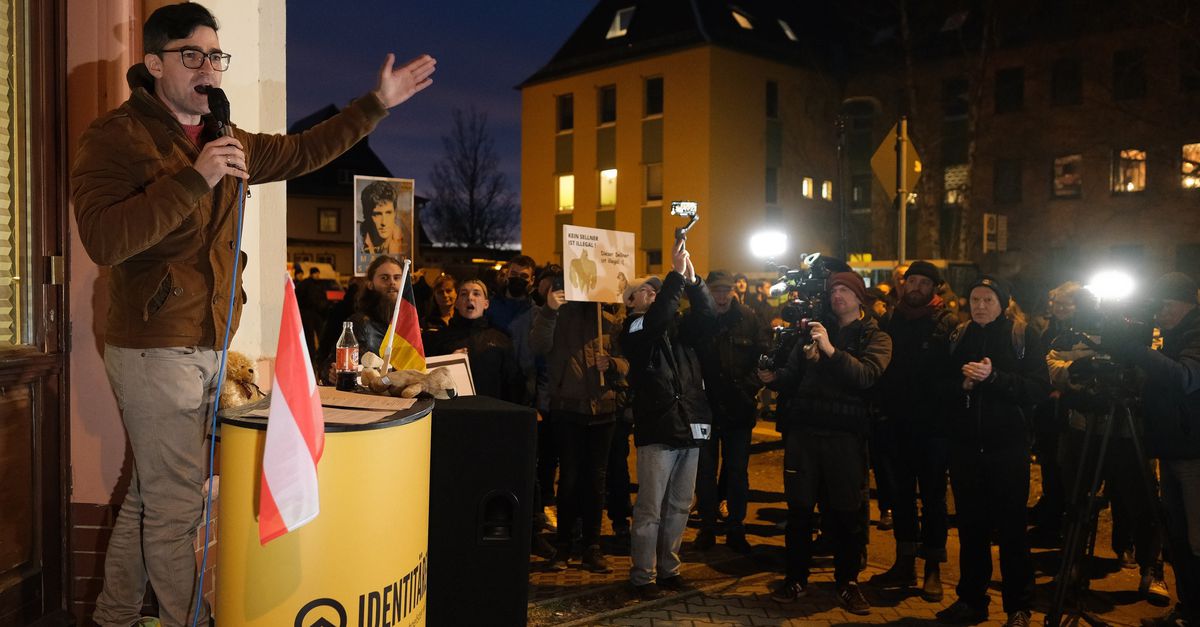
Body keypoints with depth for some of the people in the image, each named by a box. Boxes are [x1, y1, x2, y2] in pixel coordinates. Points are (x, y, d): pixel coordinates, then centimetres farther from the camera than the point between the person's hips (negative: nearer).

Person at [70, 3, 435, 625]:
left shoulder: (225, 140, 14)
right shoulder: (115, 137, -8)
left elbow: (302, 152, 23)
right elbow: (103, 240, -20)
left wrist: (378, 103, 20)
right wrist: (194, 179, -25)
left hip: (208, 346, 7)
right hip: (155, 347, -7)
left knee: (149, 497, 16)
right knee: (176, 504, -3)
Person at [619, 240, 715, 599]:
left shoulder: (677, 330, 16)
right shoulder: (634, 331, -1)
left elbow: (706, 317, 1)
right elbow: (657, 319, -21)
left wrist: (692, 279, -8)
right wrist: (676, 275, -21)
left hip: (689, 427, 6)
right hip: (657, 429, -6)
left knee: (680, 506, 13)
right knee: (650, 509, -2)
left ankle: (668, 568, 25)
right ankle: (643, 575, 9)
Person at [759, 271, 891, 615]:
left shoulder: (875, 337, 5)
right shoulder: (814, 329, 16)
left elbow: (867, 375, -13)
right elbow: (794, 374, 18)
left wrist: (831, 350, -22)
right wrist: (774, 377, -3)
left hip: (845, 435, -3)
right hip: (803, 429, 3)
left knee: (846, 511, 4)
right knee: (799, 508, 7)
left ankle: (848, 583, 20)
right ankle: (796, 578, 20)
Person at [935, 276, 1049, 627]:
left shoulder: (1023, 337, 0)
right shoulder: (957, 338, 10)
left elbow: (1040, 388, -10)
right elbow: (940, 388, 8)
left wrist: (993, 376, -20)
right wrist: (964, 384, -12)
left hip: (1008, 446, -3)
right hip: (965, 446, 3)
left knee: (1011, 527, 2)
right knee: (970, 526, 10)